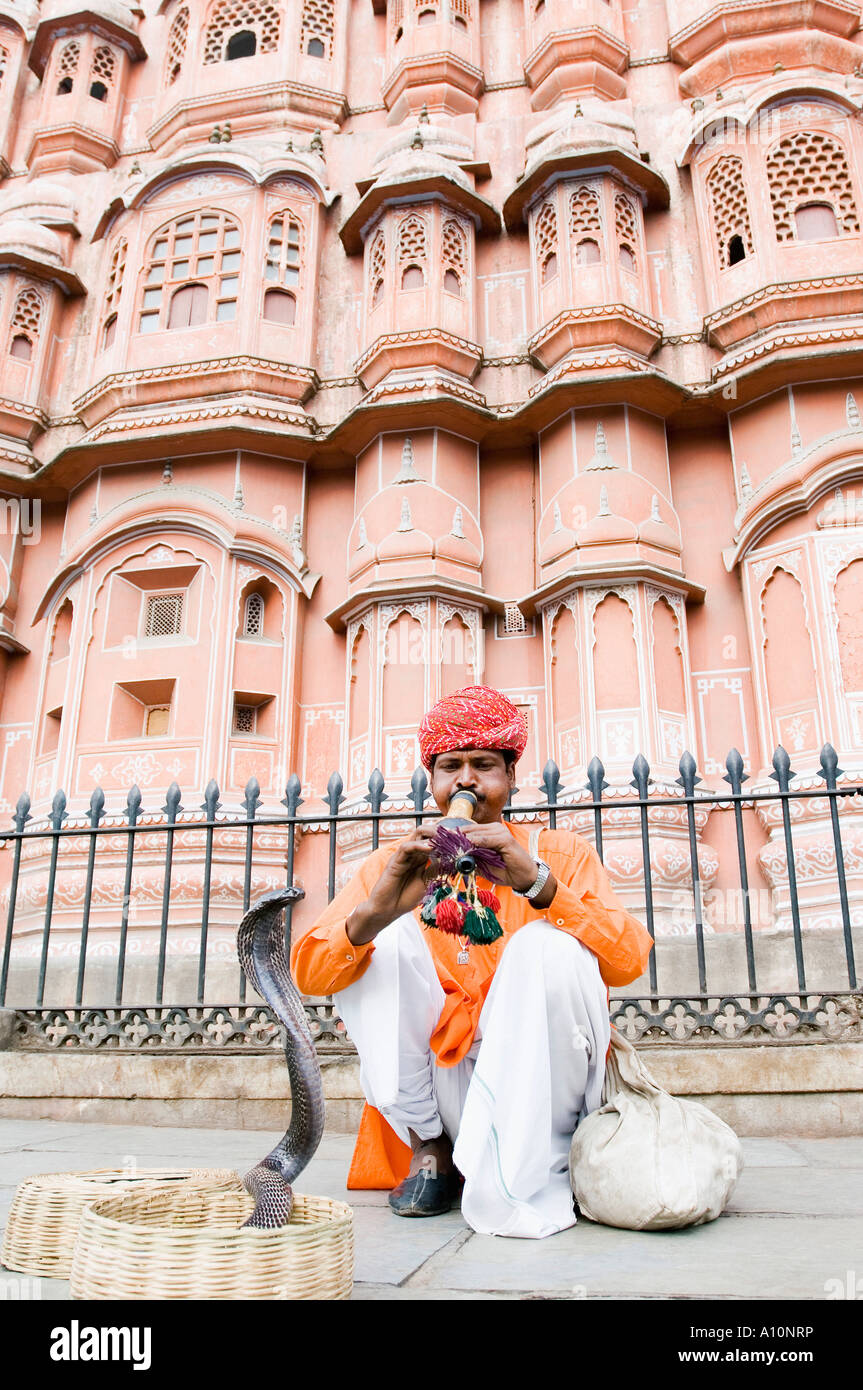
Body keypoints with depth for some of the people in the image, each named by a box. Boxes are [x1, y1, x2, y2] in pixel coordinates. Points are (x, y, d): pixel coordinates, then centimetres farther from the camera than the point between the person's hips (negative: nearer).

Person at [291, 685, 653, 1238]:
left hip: (533, 1085, -1)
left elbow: (630, 960, -13)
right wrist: (373, 911, -28)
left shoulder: (563, 855, 3)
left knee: (547, 943, -25)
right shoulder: (392, 866, 6)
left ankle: (532, 1176, -12)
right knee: (387, 937, -13)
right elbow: (307, 973, -7)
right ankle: (429, 1147, -4)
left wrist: (537, 883, -28)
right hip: (433, 1086, 2)